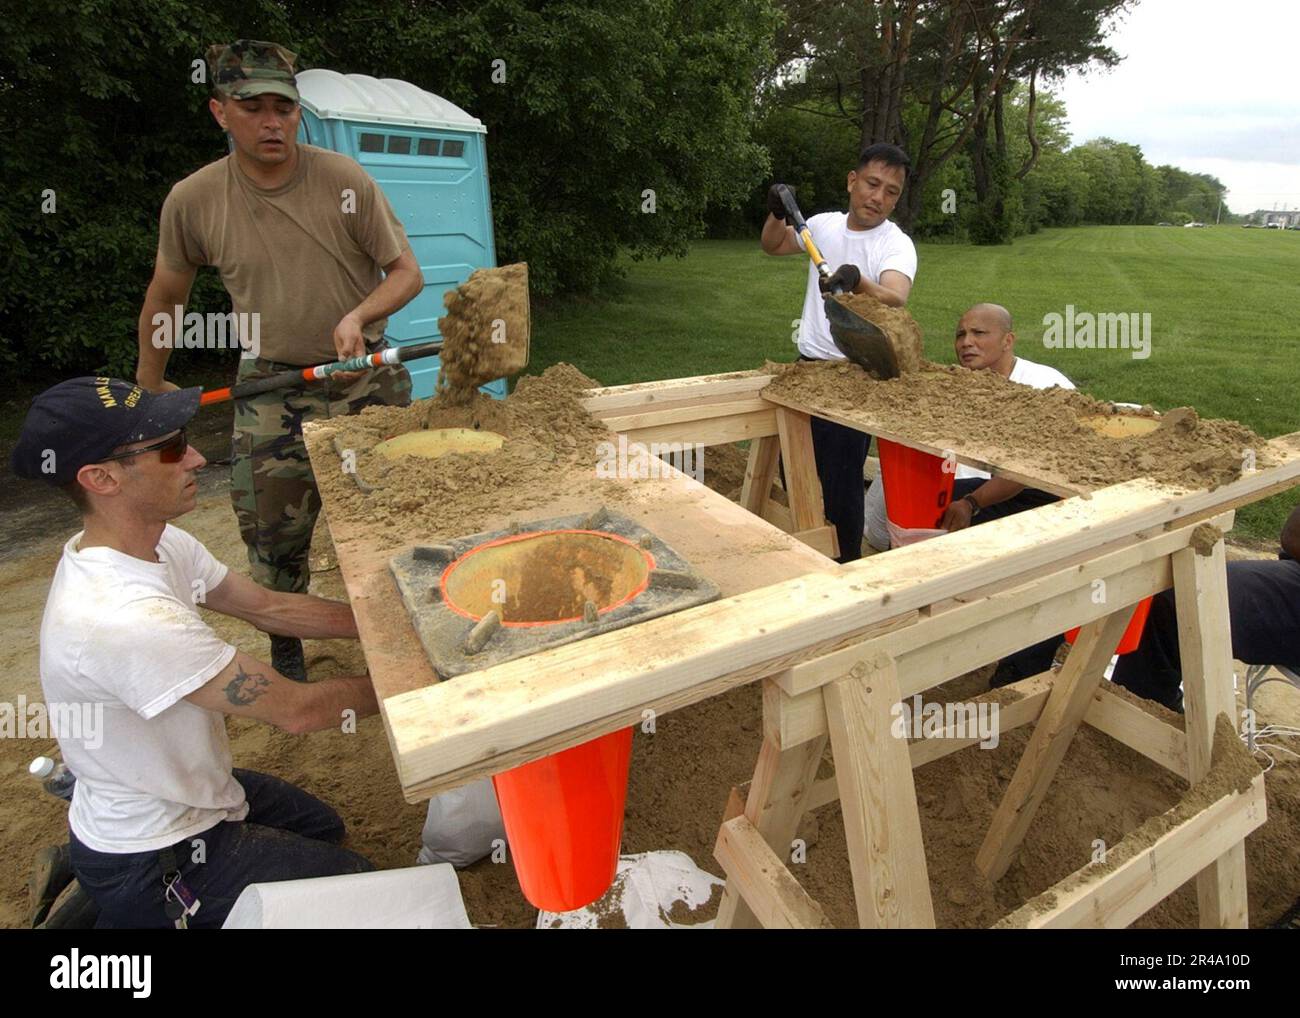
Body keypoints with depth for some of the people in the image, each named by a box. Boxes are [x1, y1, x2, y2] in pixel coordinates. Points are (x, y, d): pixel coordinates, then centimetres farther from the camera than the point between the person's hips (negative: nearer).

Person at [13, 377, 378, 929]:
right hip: (152, 861, -8)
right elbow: (295, 709, -31)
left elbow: (268, 606, -3)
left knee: (321, 825, 26)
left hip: (176, 785, 8)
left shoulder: (157, 543, -10)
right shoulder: (124, 618, -37)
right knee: (358, 883, 7)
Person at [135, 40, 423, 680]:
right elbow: (165, 295, 12)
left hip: (368, 376, 0)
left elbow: (407, 272, -3)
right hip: (270, 390, 1)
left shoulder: (345, 181, -8)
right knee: (274, 537, 5)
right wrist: (149, 383, 20)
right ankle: (285, 654, 29)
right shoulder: (192, 201, -3)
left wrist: (358, 317, -22)